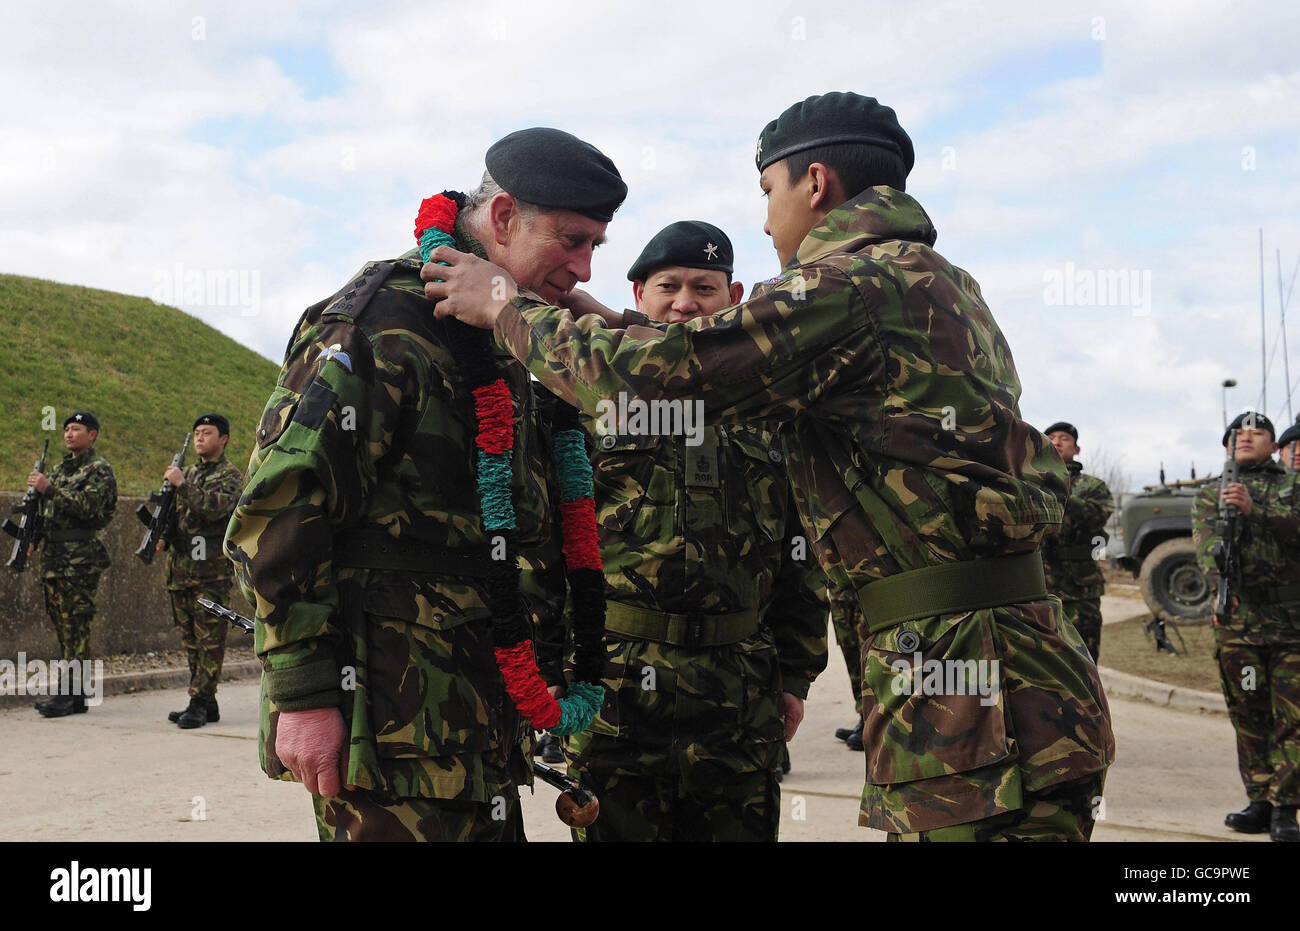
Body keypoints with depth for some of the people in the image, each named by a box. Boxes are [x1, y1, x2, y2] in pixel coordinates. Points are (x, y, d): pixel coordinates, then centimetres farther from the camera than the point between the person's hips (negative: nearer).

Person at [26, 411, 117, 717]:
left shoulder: (99, 469, -6)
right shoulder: (61, 469, 20)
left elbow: (89, 507, -21)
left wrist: (49, 488, -22)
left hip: (80, 561, -8)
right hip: (53, 560, 9)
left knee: (75, 627, -8)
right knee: (63, 626, 8)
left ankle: (65, 694, -9)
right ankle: (77, 696, 13)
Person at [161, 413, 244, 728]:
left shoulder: (231, 475, -3)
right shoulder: (189, 472, 19)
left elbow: (213, 507, -21)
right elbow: (176, 514, 25)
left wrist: (181, 484, -18)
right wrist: (163, 535, 6)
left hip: (211, 571, -8)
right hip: (180, 569, 8)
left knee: (209, 640, -6)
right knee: (190, 640, 9)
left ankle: (200, 702, -5)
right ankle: (206, 705, 14)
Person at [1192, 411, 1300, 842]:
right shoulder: (1210, 494, 13)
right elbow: (1207, 541, -6)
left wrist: (1253, 509, -24)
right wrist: (1220, 580, -25)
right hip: (1237, 621, 1)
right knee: (1249, 718, 5)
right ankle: (1259, 802, 12)